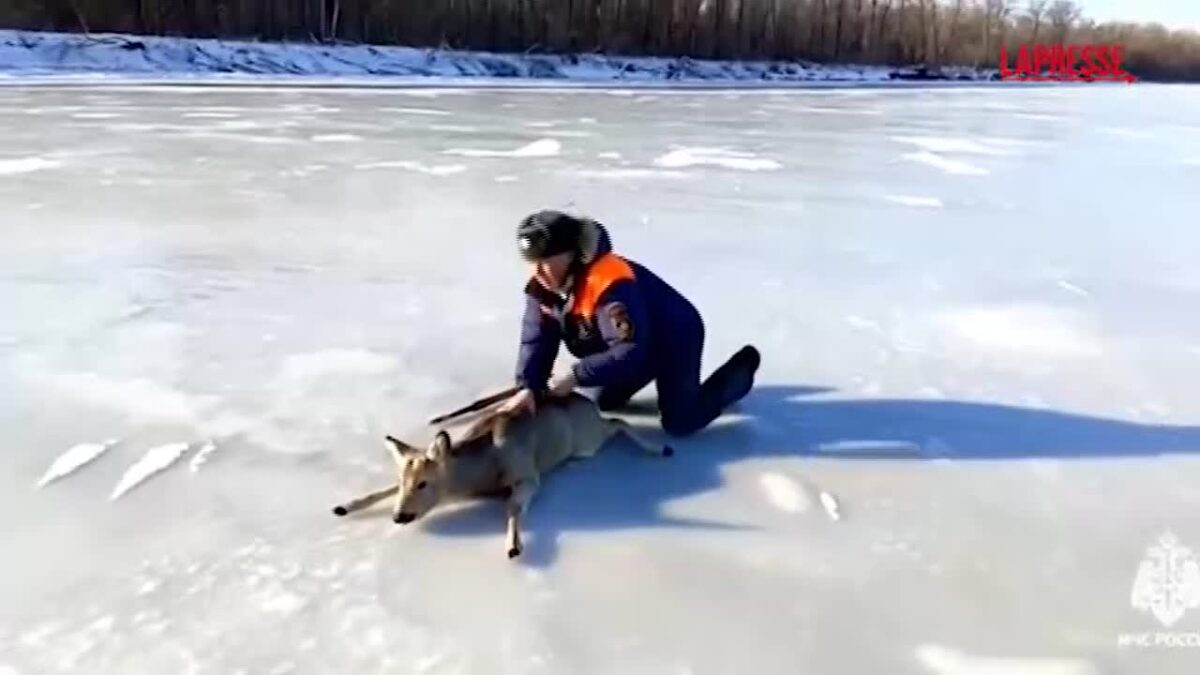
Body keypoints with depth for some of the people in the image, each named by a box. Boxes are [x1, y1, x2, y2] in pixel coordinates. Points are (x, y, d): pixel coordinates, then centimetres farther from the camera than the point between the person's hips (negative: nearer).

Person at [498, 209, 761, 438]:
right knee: (600, 401, 15)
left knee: (679, 423, -8)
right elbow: (536, 339, -17)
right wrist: (528, 387, -33)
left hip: (675, 337, -8)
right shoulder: (543, 286, -13)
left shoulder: (611, 284, -39)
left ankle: (742, 368, 15)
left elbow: (630, 349, -39)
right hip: (641, 349, 8)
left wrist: (576, 376, -37)